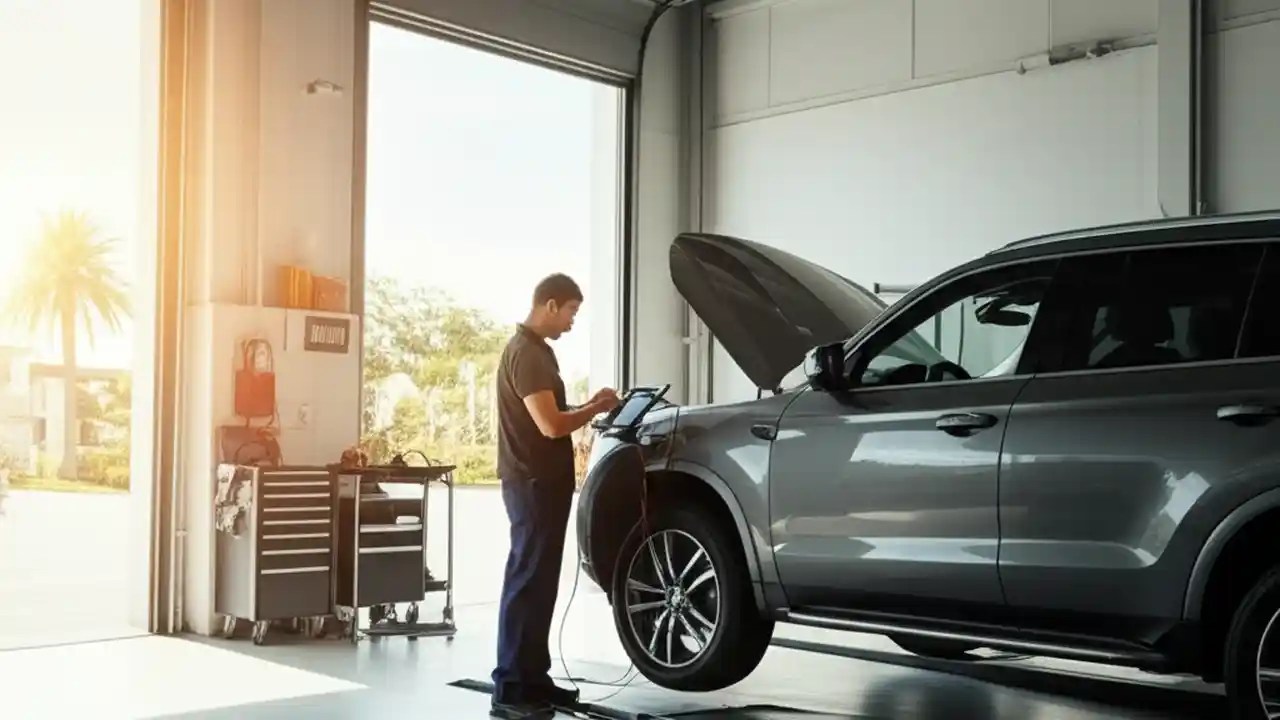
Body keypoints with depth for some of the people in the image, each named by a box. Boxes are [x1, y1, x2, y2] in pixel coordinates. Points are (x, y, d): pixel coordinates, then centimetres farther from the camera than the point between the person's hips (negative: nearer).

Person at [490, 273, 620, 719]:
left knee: (540, 582, 12)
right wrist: (596, 409, -8)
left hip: (545, 481, 10)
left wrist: (589, 407, 8)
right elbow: (550, 425, -22)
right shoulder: (525, 353, -16)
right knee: (526, 582, -8)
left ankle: (532, 679, 19)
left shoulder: (538, 350, 17)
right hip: (532, 483, -10)